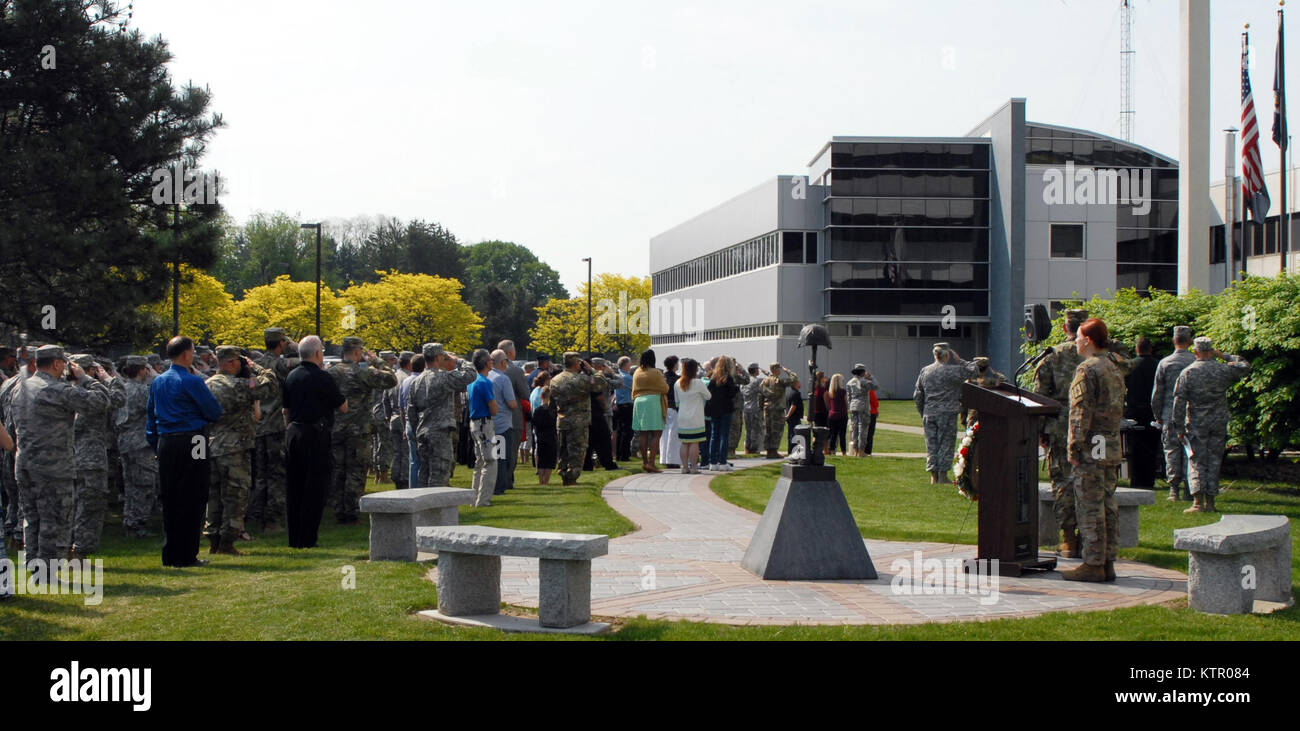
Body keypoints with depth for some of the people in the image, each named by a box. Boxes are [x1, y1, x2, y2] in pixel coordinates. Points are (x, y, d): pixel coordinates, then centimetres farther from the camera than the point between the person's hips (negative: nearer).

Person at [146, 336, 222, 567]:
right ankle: (186, 555, 0)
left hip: (166, 444, 7)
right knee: (191, 501, -1)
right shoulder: (191, 381, -11)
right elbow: (215, 412, -8)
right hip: (190, 442, -7)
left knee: (170, 500, 12)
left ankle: (170, 555, 16)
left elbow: (150, 416, 17)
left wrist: (156, 444, 21)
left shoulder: (157, 382, 11)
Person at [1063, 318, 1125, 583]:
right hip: (1112, 448, 9)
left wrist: (1074, 448, -14)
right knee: (1107, 506, 11)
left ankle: (1093, 565, -4)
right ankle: (1108, 562, 14)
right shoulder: (1114, 369, 16)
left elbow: (1081, 413, -17)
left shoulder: (1087, 370, -13)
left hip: (1091, 449, -9)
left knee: (1090, 508, -5)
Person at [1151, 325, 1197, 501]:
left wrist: (1157, 415, 12)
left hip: (1170, 414, 0)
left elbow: (1157, 392, 3)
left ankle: (1173, 490, 1)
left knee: (1172, 451, 4)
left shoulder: (1164, 363, -1)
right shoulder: (1197, 362, -2)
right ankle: (1189, 490, 6)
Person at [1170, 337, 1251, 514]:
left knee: (1197, 462, 1)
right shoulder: (1224, 370, 0)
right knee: (1214, 462, 8)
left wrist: (1179, 427, 0)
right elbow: (1245, 367, 19)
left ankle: (1198, 501, -10)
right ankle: (1210, 502, 9)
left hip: (1196, 425, -2)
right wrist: (1224, 356, 21)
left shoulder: (1187, 373, -4)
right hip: (1219, 424, 2)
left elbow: (1179, 401, -5)